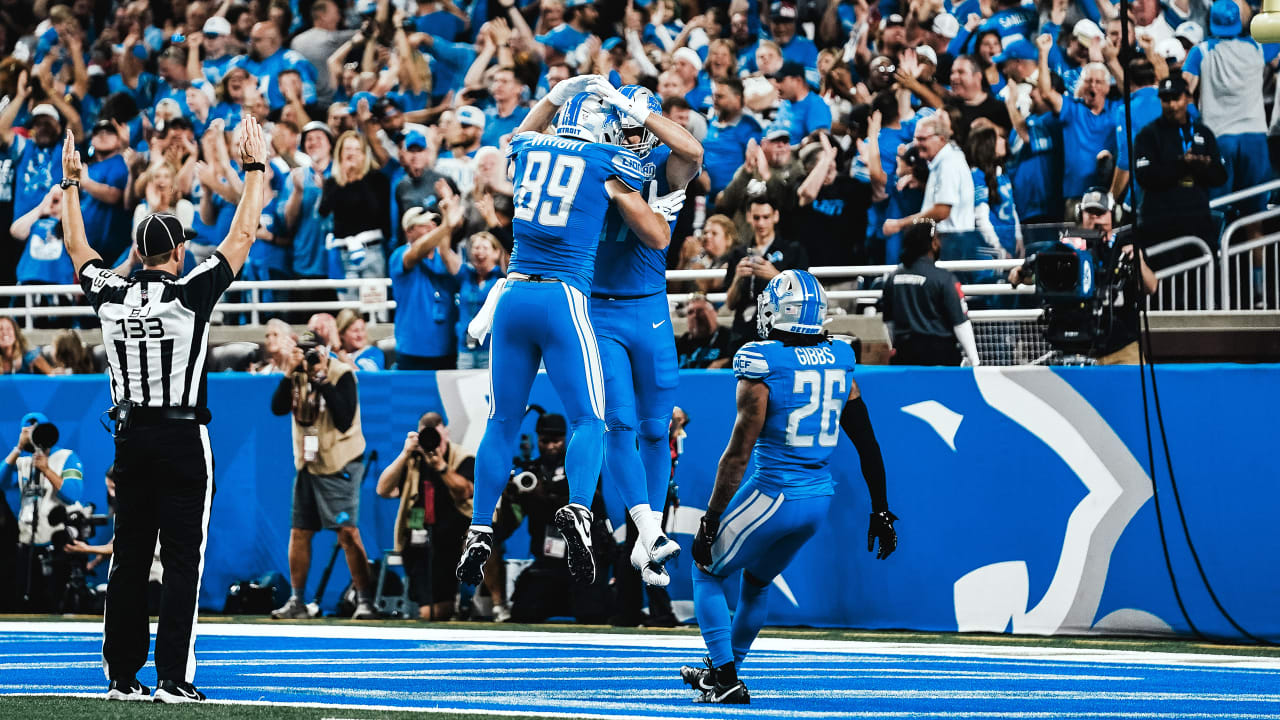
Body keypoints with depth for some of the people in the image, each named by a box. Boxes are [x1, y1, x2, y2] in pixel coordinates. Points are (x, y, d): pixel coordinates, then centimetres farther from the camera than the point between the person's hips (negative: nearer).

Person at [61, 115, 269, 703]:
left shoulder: (110, 295, 3)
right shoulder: (190, 293, -9)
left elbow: (76, 247, 21)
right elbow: (241, 236, -4)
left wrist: (70, 183, 32)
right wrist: (254, 169, 4)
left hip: (130, 435, 5)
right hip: (182, 438, -5)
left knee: (128, 559, 8)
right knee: (182, 560, -4)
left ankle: (121, 676, 8)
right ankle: (172, 678, -9)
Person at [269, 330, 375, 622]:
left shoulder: (342, 375, -11)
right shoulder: (298, 376, 5)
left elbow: (345, 420, -22)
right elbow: (278, 408, -8)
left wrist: (322, 379, -24)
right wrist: (290, 373, -16)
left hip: (339, 464, -6)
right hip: (307, 464, 6)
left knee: (347, 532, -14)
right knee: (299, 533, 6)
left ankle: (365, 600, -12)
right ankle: (297, 602, 14)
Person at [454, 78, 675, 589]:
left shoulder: (530, 149, 12)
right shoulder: (610, 164, 0)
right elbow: (658, 238, 6)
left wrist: (556, 94, 46)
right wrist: (667, 210, 24)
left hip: (514, 294, 4)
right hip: (564, 298, -4)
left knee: (502, 422, 13)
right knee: (587, 419, 0)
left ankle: (479, 532, 9)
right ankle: (578, 509, -24)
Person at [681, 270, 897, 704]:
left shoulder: (763, 364, -15)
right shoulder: (838, 363, 4)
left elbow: (739, 452, -15)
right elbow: (867, 445, 8)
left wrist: (710, 521, -10)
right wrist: (880, 510, 17)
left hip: (773, 495, -6)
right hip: (819, 500, 6)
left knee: (709, 572, 13)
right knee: (757, 580, 28)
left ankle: (726, 679, 2)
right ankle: (723, 668, 42)